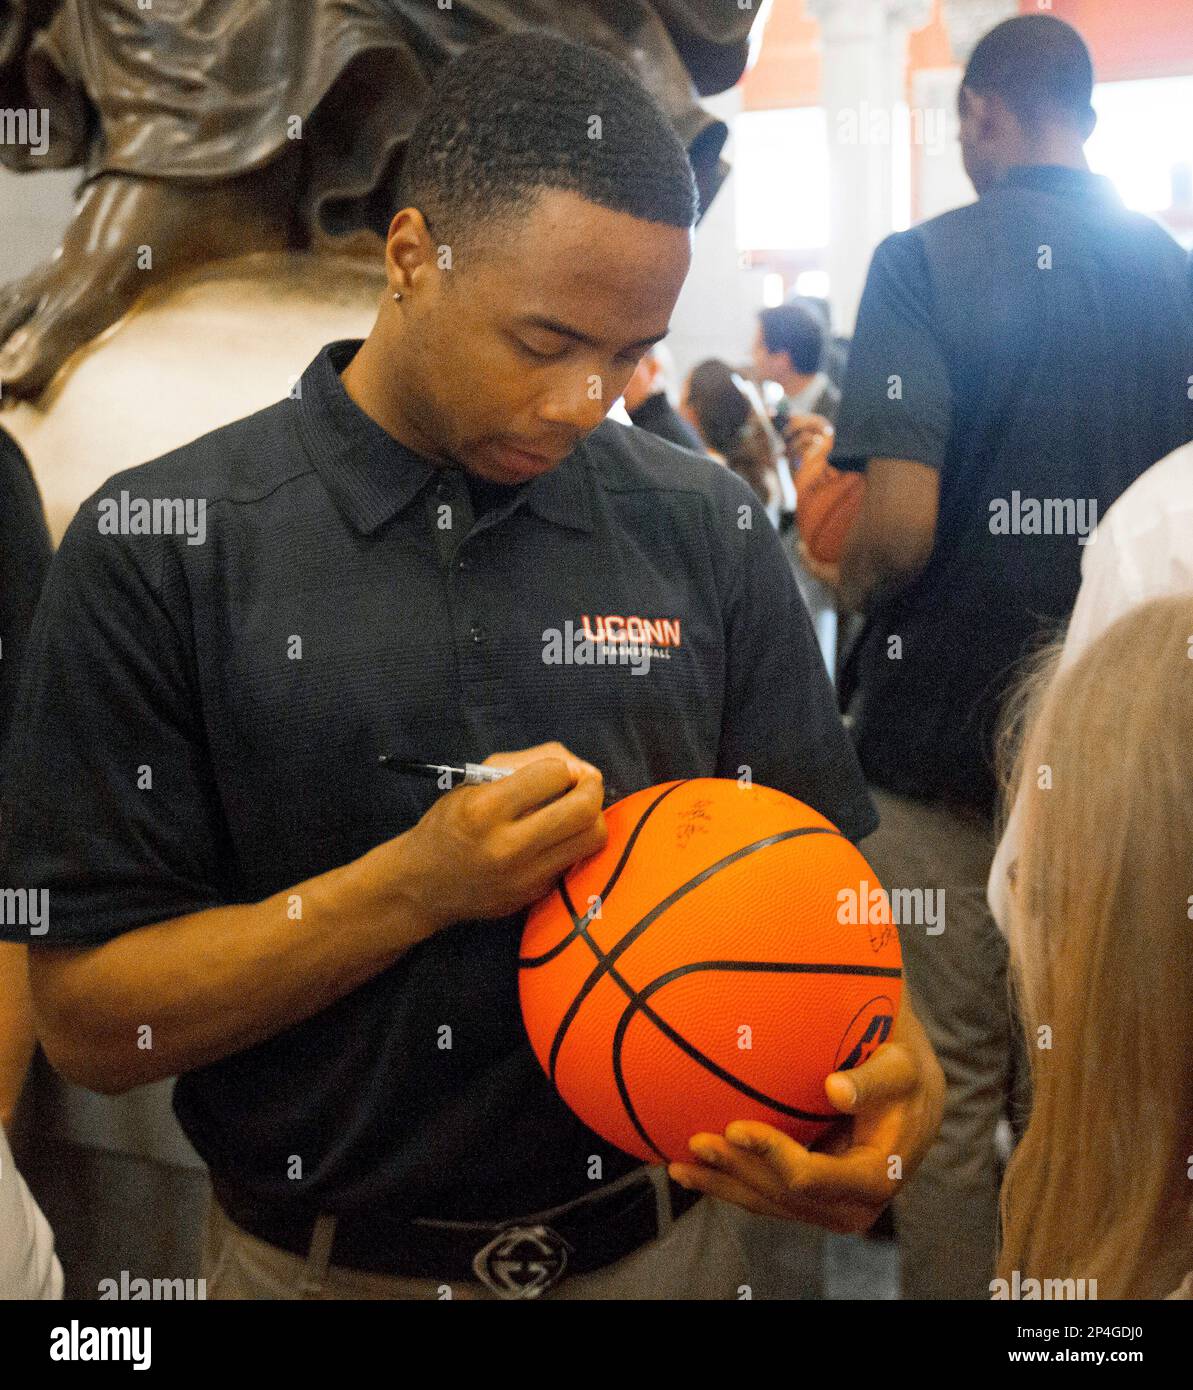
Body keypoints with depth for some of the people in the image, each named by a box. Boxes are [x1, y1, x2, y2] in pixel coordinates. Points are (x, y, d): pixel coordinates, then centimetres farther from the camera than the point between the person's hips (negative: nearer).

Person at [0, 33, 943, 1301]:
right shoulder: (158, 552, -13)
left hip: (662, 1238, 3)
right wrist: (416, 886, -24)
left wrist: (892, 1058, -21)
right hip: (323, 1260, -2)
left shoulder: (706, 531, -5)